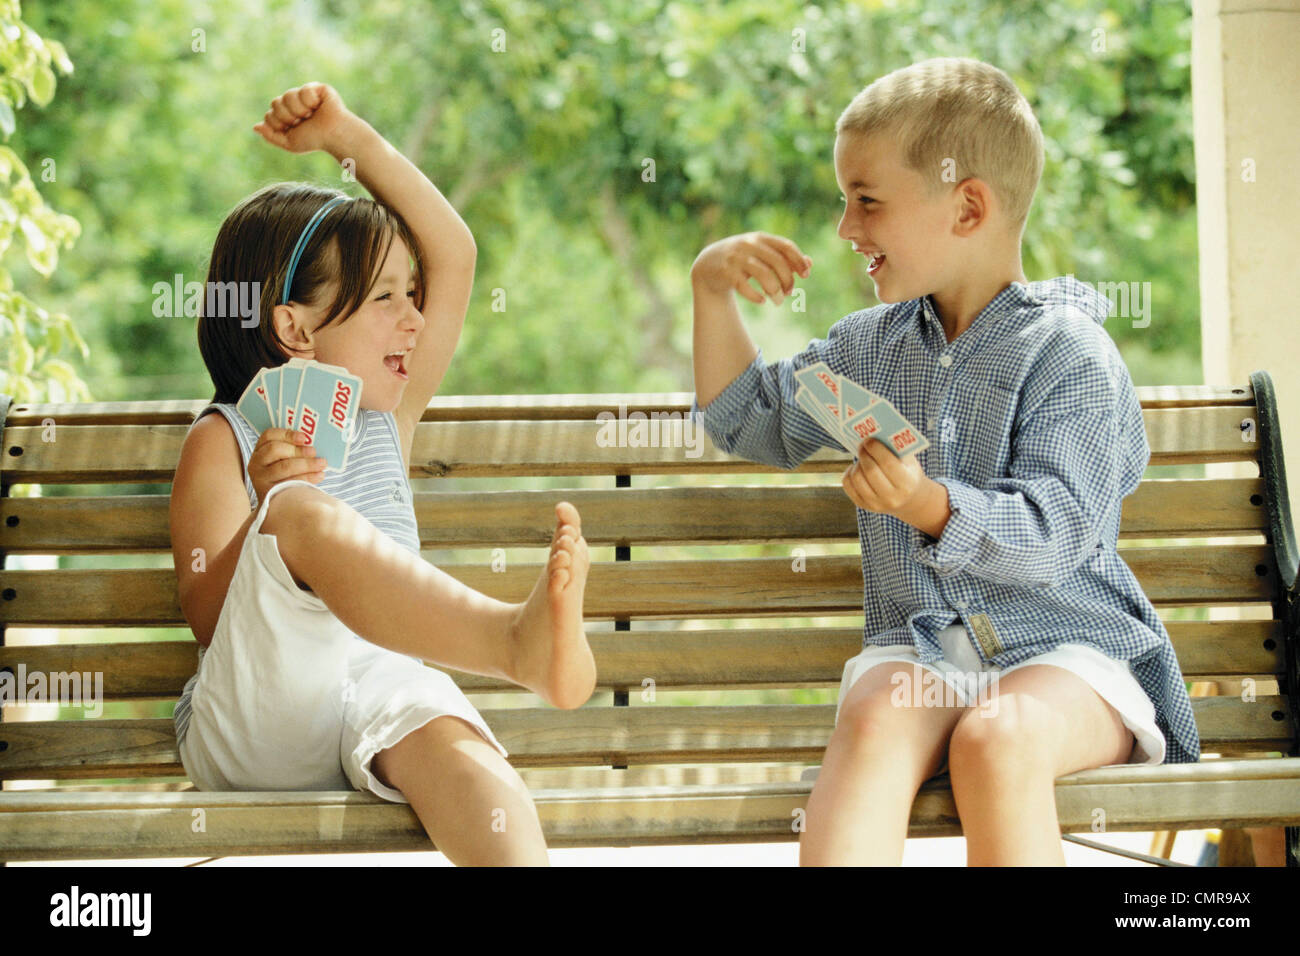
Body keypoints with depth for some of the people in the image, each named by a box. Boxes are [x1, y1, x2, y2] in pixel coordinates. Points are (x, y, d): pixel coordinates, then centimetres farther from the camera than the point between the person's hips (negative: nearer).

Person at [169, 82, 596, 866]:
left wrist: (349, 137, 17)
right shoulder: (225, 441, 7)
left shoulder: (388, 421, 23)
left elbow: (453, 252, 23)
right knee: (308, 515, -33)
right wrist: (269, 517, -17)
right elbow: (210, 619, -1)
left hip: (383, 685, 5)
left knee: (443, 732, -35)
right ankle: (520, 639, -55)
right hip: (255, 720, -4)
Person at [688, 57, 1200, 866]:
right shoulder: (873, 345, 15)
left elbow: (1053, 536, -17)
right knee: (874, 721, -31)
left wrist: (934, 509, -34)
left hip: (1068, 646, -4)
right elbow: (752, 421, 29)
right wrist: (712, 291, 17)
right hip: (921, 644, 4)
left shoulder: (1070, 353, -7)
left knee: (996, 740, -37)